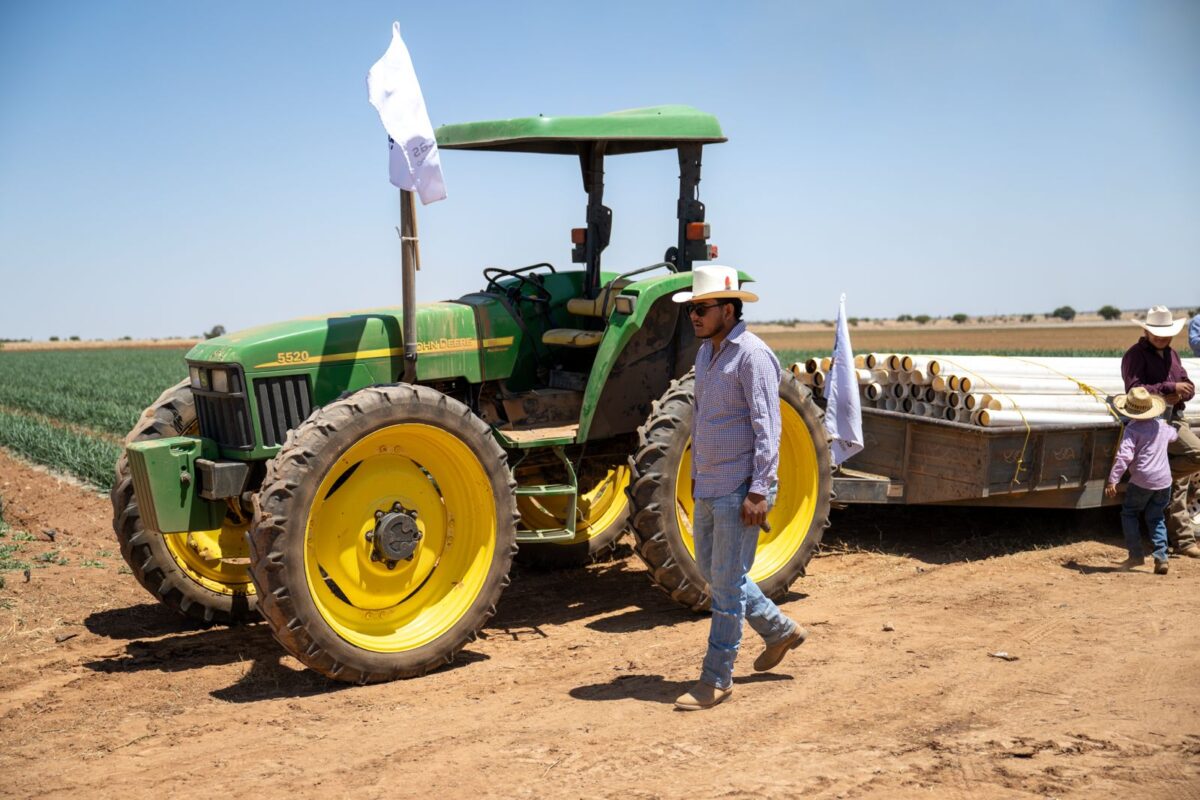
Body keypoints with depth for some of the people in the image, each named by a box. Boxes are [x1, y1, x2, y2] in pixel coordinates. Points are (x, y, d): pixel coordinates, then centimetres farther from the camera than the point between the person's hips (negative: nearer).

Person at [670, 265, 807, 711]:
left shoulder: (752, 355, -16)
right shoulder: (706, 352, 11)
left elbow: (766, 427, -20)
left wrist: (759, 491, -23)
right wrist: (696, 472, 21)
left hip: (739, 490, -9)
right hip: (709, 486, 9)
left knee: (727, 582, -2)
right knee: (711, 571, 18)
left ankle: (716, 679, 8)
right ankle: (779, 630, 35)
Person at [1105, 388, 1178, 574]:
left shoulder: (1132, 429, -9)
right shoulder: (1162, 426, 12)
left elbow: (1124, 456, -19)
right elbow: (1174, 435, 37)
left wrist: (1112, 480, -21)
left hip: (1142, 481, -6)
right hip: (1164, 480, 6)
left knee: (1129, 513, 13)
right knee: (1156, 518, 16)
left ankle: (1136, 554, 9)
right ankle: (1161, 556, 2)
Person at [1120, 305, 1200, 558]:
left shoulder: (1171, 355, 19)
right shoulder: (1135, 355, -5)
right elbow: (1135, 390, -17)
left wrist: (1180, 394, -9)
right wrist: (1170, 388, -23)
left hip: (1175, 419, 8)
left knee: (1178, 486, 7)